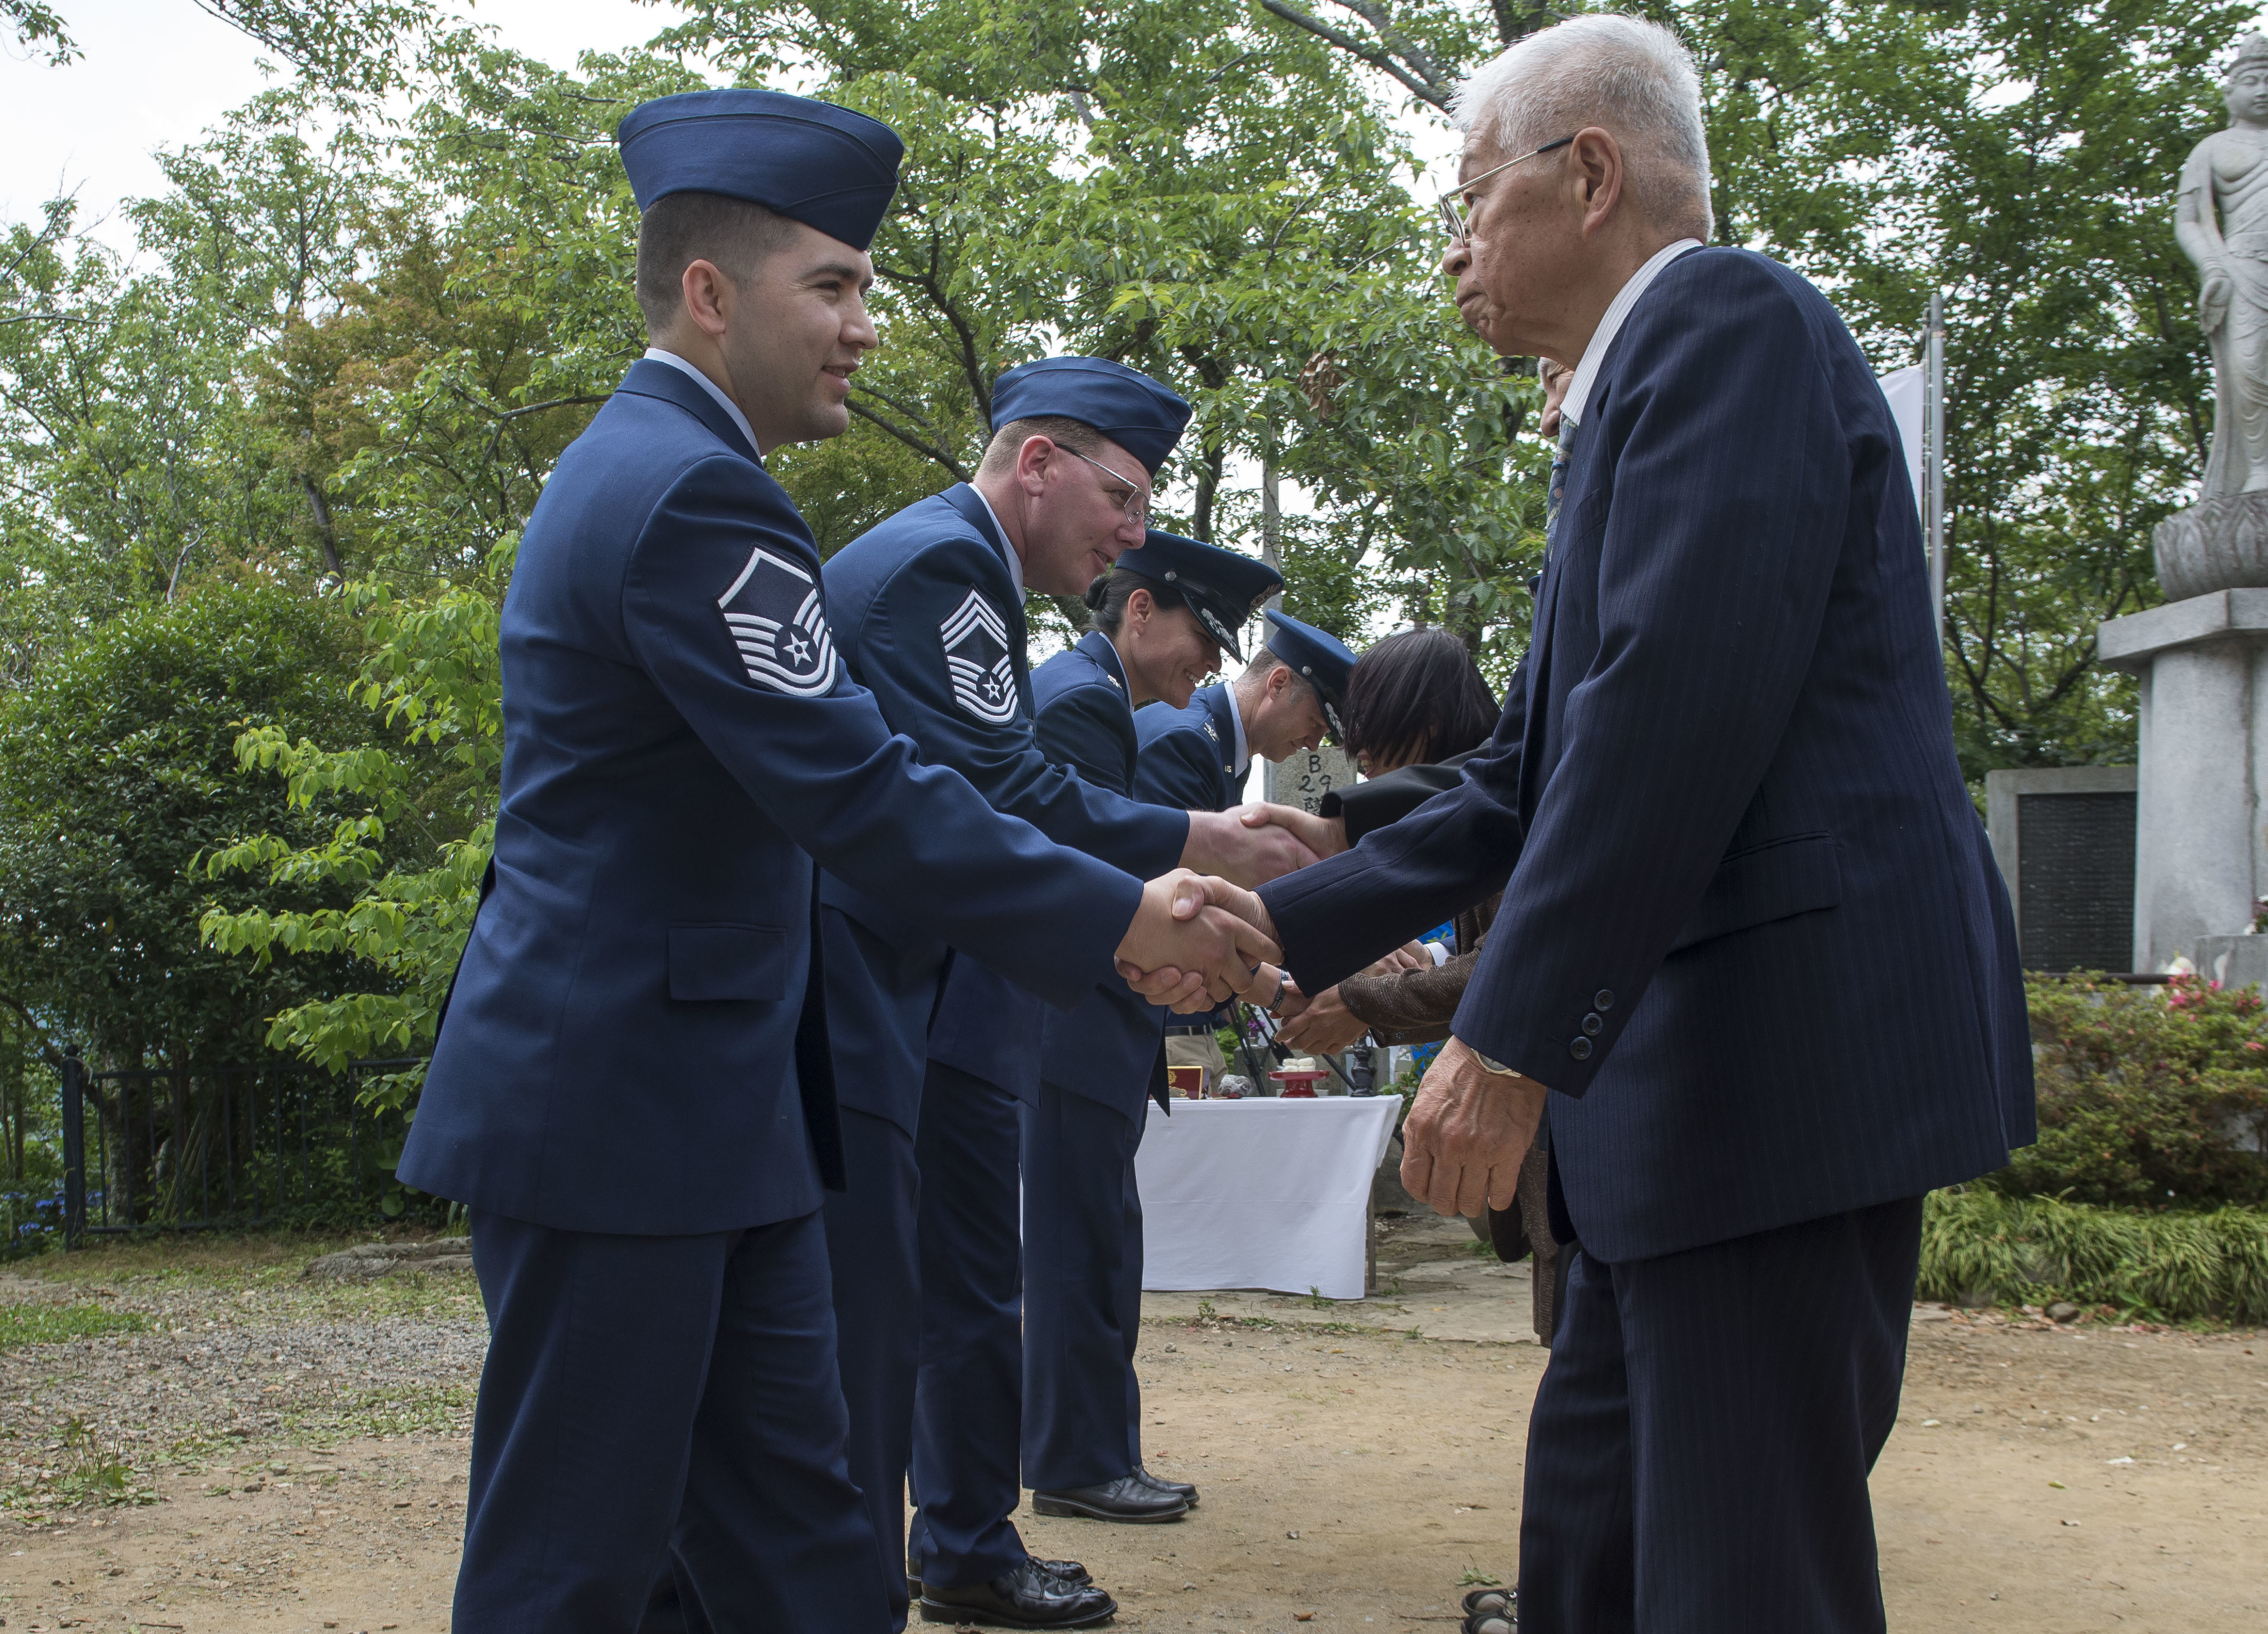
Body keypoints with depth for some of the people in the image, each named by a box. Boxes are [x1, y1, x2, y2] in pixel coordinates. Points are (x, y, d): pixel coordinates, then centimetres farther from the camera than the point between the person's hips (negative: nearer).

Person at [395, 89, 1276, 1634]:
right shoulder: (692, 491, -18)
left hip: (707, 1097, 10)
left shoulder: (640, 463, 16)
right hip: (619, 1101, -10)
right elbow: (851, 788, -23)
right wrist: (1120, 918, -18)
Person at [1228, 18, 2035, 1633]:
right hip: (1689, 1079, 10)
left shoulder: (1727, 319, -7)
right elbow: (1523, 785, 24)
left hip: (1787, 1059, -10)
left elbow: (1675, 706, -20)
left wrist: (1507, 1040, -21)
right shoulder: (1629, 401, 23)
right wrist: (1270, 931, 23)